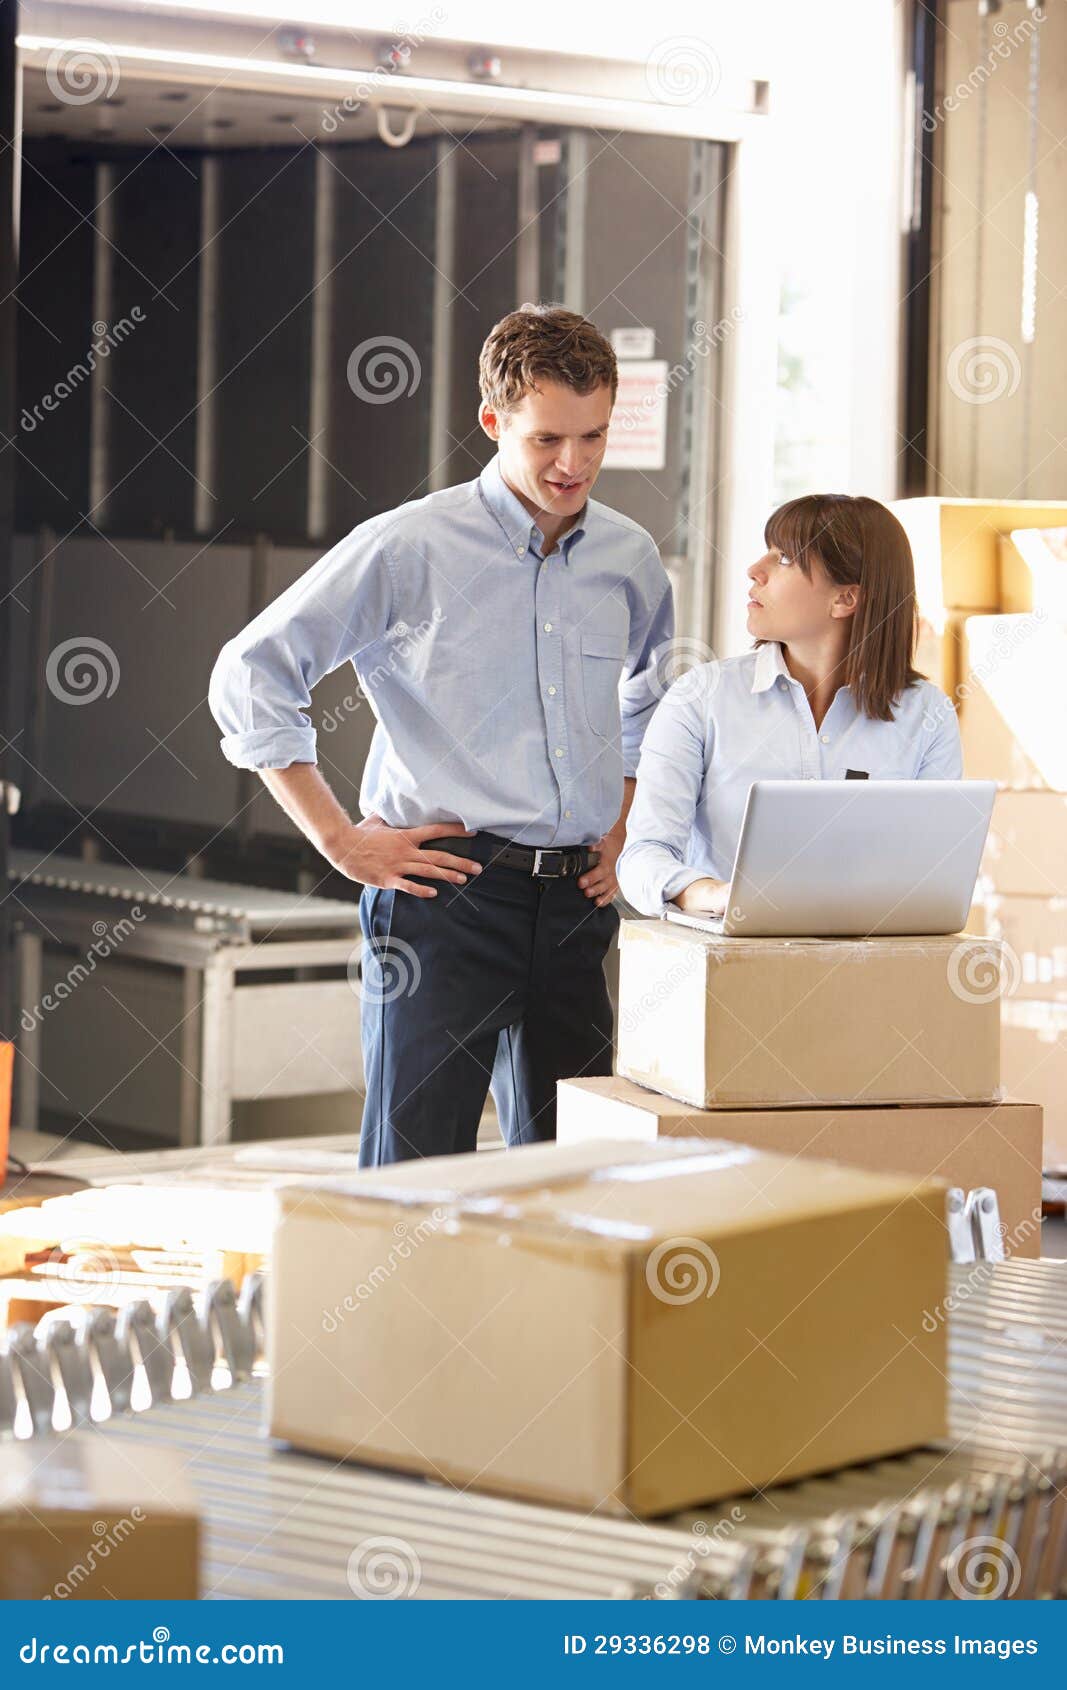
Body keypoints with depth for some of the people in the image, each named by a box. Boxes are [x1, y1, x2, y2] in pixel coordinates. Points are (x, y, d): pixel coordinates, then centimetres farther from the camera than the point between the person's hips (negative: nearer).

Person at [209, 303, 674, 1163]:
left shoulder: (631, 559, 10)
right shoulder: (408, 548, -6)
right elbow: (249, 676, -4)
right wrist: (340, 839, -6)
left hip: (574, 897, 5)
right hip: (446, 890, -5)